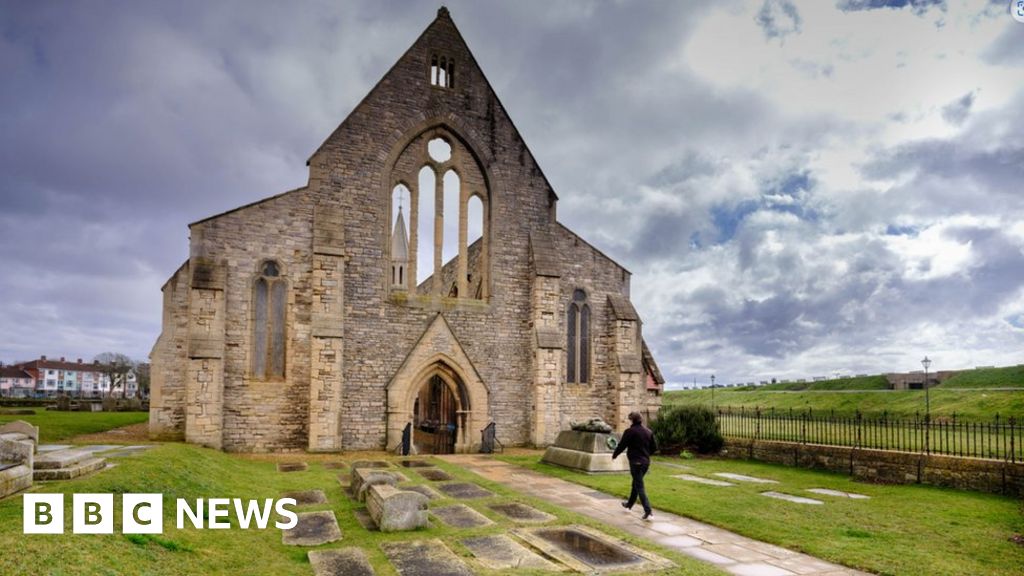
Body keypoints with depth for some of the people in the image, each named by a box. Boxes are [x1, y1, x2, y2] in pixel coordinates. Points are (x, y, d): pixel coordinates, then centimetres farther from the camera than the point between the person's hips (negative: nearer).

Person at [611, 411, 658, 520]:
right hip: (646, 462, 7)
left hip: (635, 462, -7)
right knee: (636, 483, 22)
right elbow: (655, 447, 9)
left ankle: (648, 511, -12)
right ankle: (629, 504, 38)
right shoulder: (649, 432, 5)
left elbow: (622, 445, -9)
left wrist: (614, 455, 8)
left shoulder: (630, 432, -13)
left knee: (639, 486, -4)